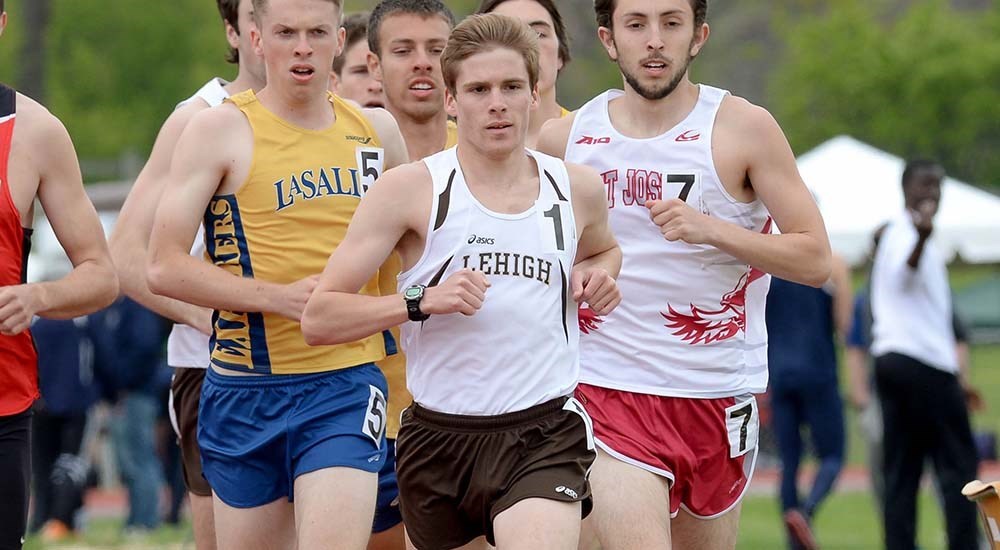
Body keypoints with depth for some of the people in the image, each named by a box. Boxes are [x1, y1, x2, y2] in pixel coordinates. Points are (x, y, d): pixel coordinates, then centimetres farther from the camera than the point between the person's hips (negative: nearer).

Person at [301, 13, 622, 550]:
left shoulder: (578, 189, 7)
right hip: (438, 438, 0)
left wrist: (597, 275, 8)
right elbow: (318, 318, -7)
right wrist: (422, 300, -21)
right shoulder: (409, 189, -4)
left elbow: (603, 250, 33)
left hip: (545, 436, 0)